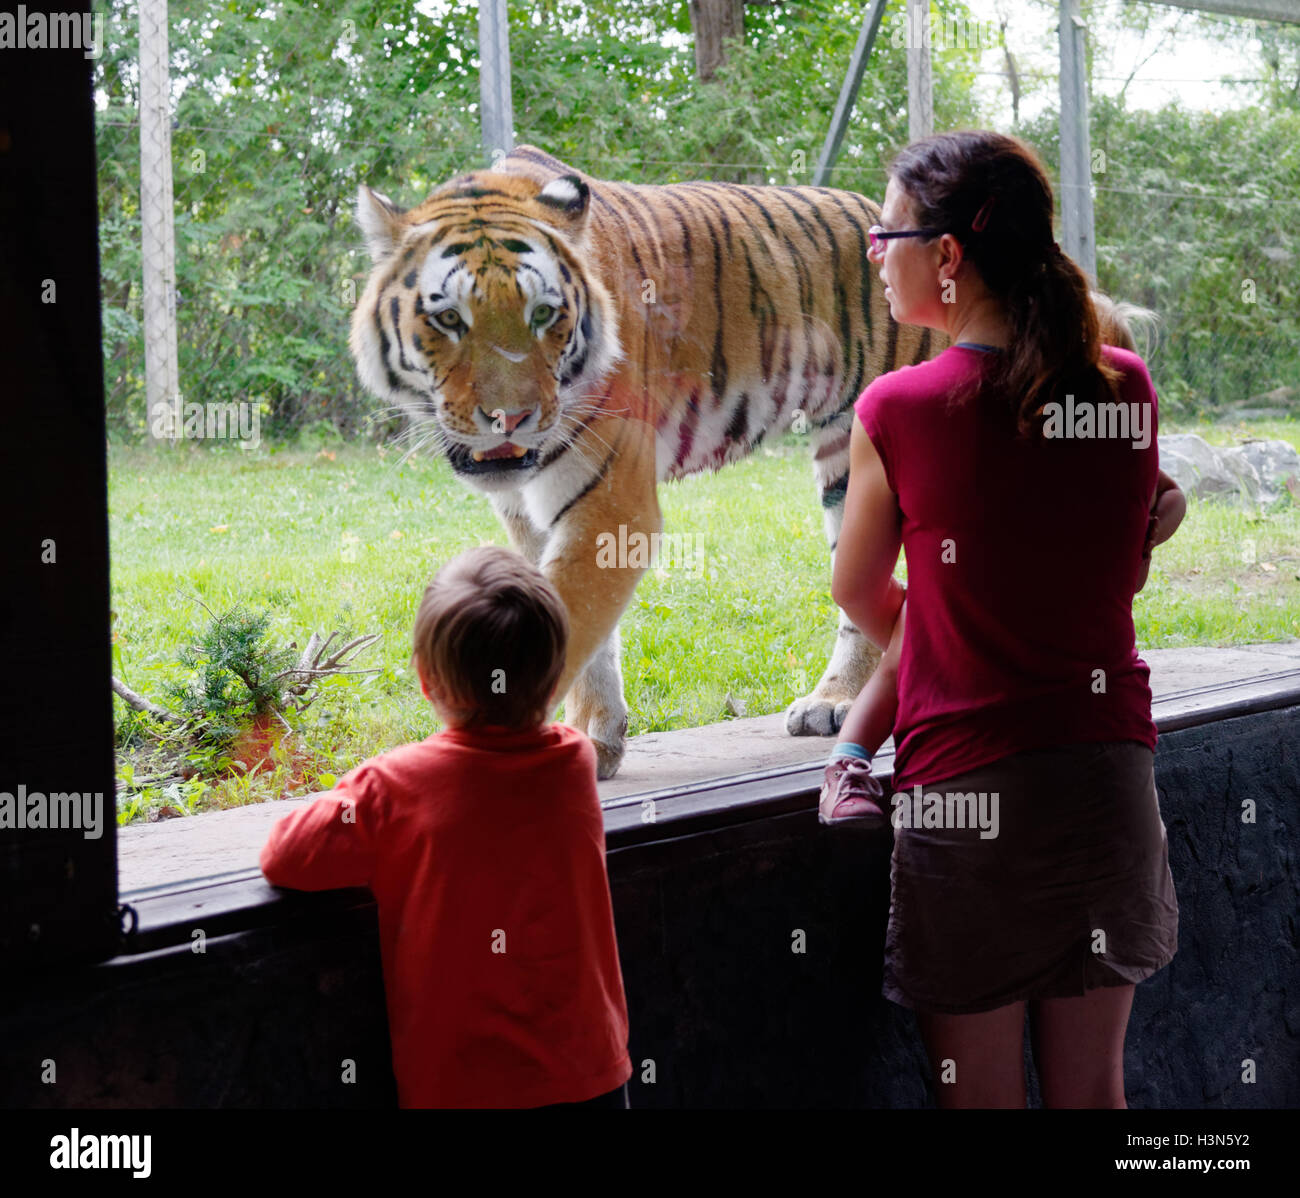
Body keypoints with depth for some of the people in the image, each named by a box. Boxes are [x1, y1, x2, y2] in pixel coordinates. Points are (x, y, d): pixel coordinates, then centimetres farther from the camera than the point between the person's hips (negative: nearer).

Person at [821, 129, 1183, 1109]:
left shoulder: (899, 410, -11)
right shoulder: (1127, 387, -1)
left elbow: (859, 594, 4)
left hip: (968, 787, -4)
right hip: (1110, 766, 4)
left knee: (979, 1095, 8)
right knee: (1092, 1090, 16)